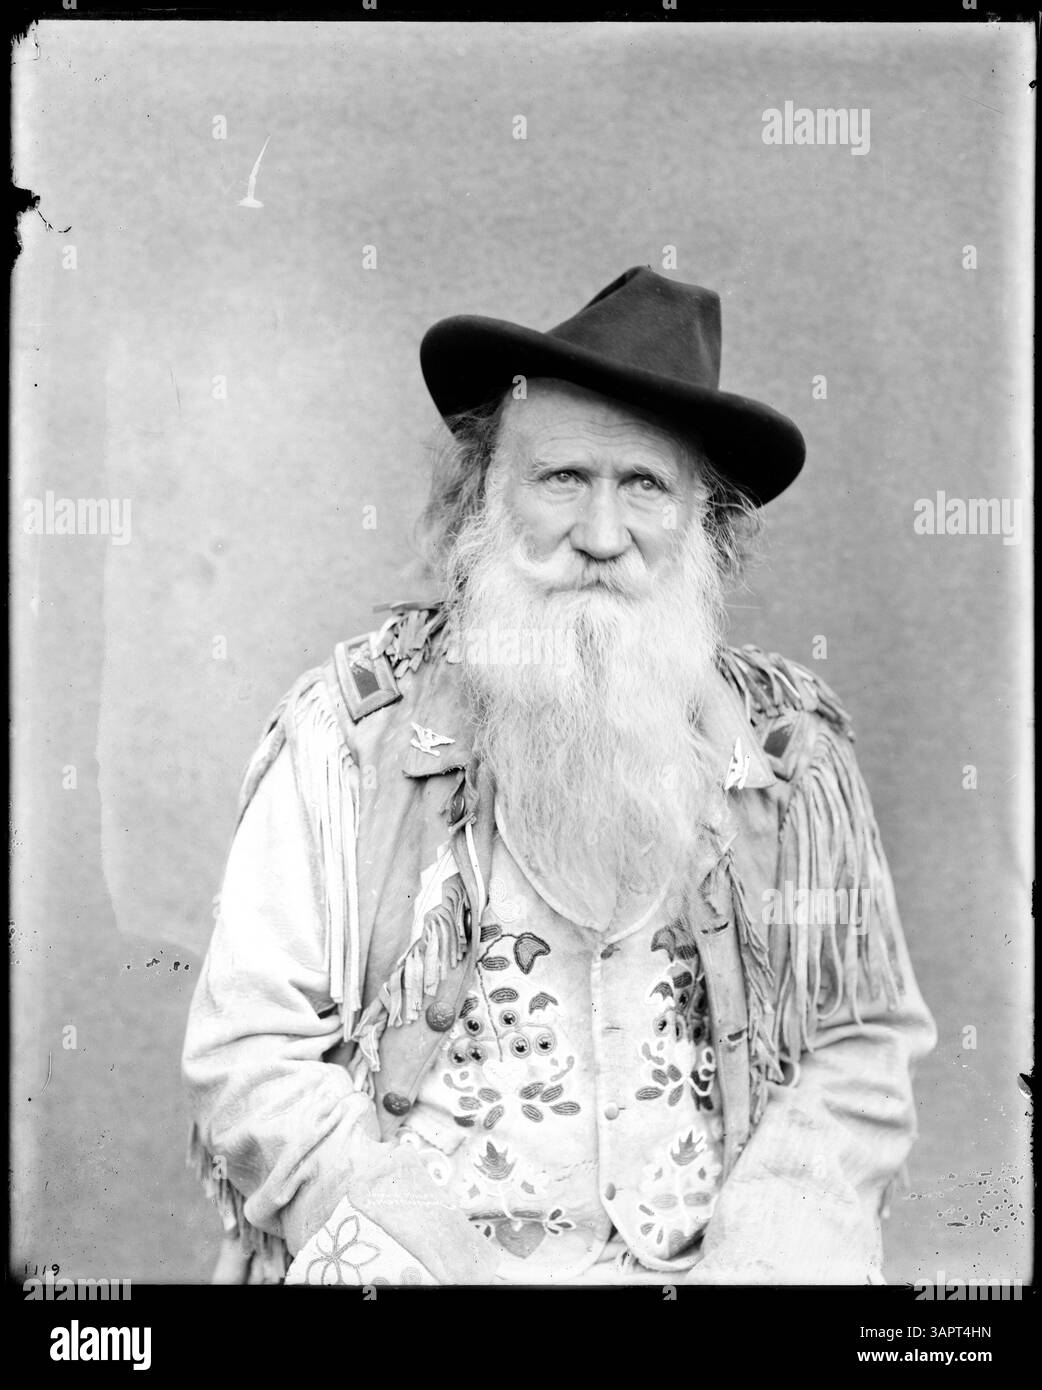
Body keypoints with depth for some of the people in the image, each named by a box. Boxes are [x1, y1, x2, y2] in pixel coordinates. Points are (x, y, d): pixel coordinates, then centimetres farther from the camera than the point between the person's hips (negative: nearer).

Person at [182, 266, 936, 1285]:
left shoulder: (791, 742, 3)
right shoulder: (351, 726, -4)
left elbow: (864, 1049, 7)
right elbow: (250, 1058, -5)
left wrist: (750, 1253, -8)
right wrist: (440, 1252, -14)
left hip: (706, 1258, 3)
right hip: (417, 1260, -2)